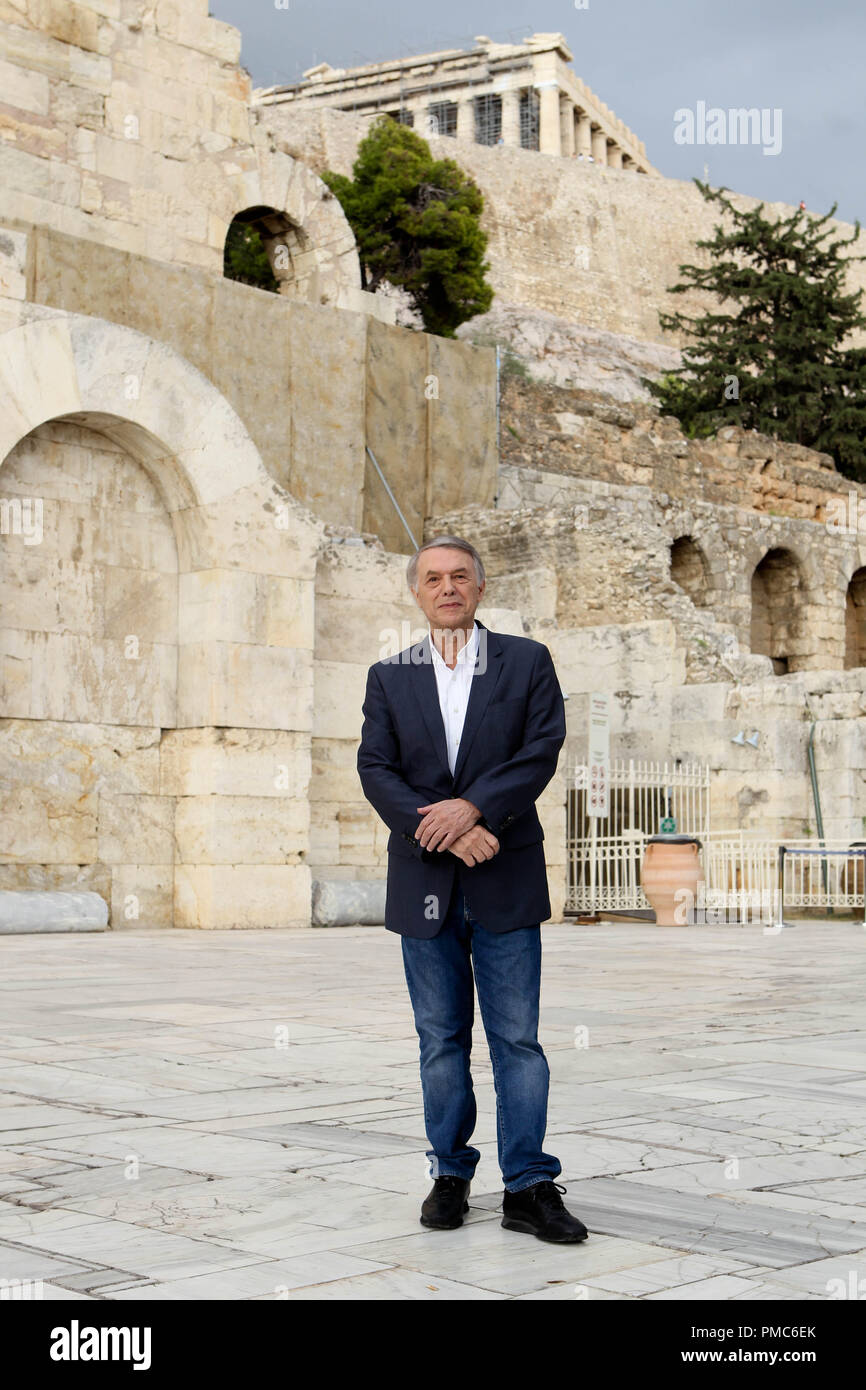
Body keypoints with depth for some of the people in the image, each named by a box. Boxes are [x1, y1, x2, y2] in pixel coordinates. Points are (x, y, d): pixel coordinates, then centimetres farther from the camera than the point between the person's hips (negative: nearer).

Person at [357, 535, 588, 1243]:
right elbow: (376, 769, -1)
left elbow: (542, 750, -5)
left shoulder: (527, 661, 6)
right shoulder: (389, 677, 10)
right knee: (441, 1040, 8)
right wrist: (442, 830, -15)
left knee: (517, 1038, -1)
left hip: (505, 879, -2)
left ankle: (530, 1187, 4)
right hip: (424, 883, 2)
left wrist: (473, 806, -18)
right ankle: (451, 1175, 19)